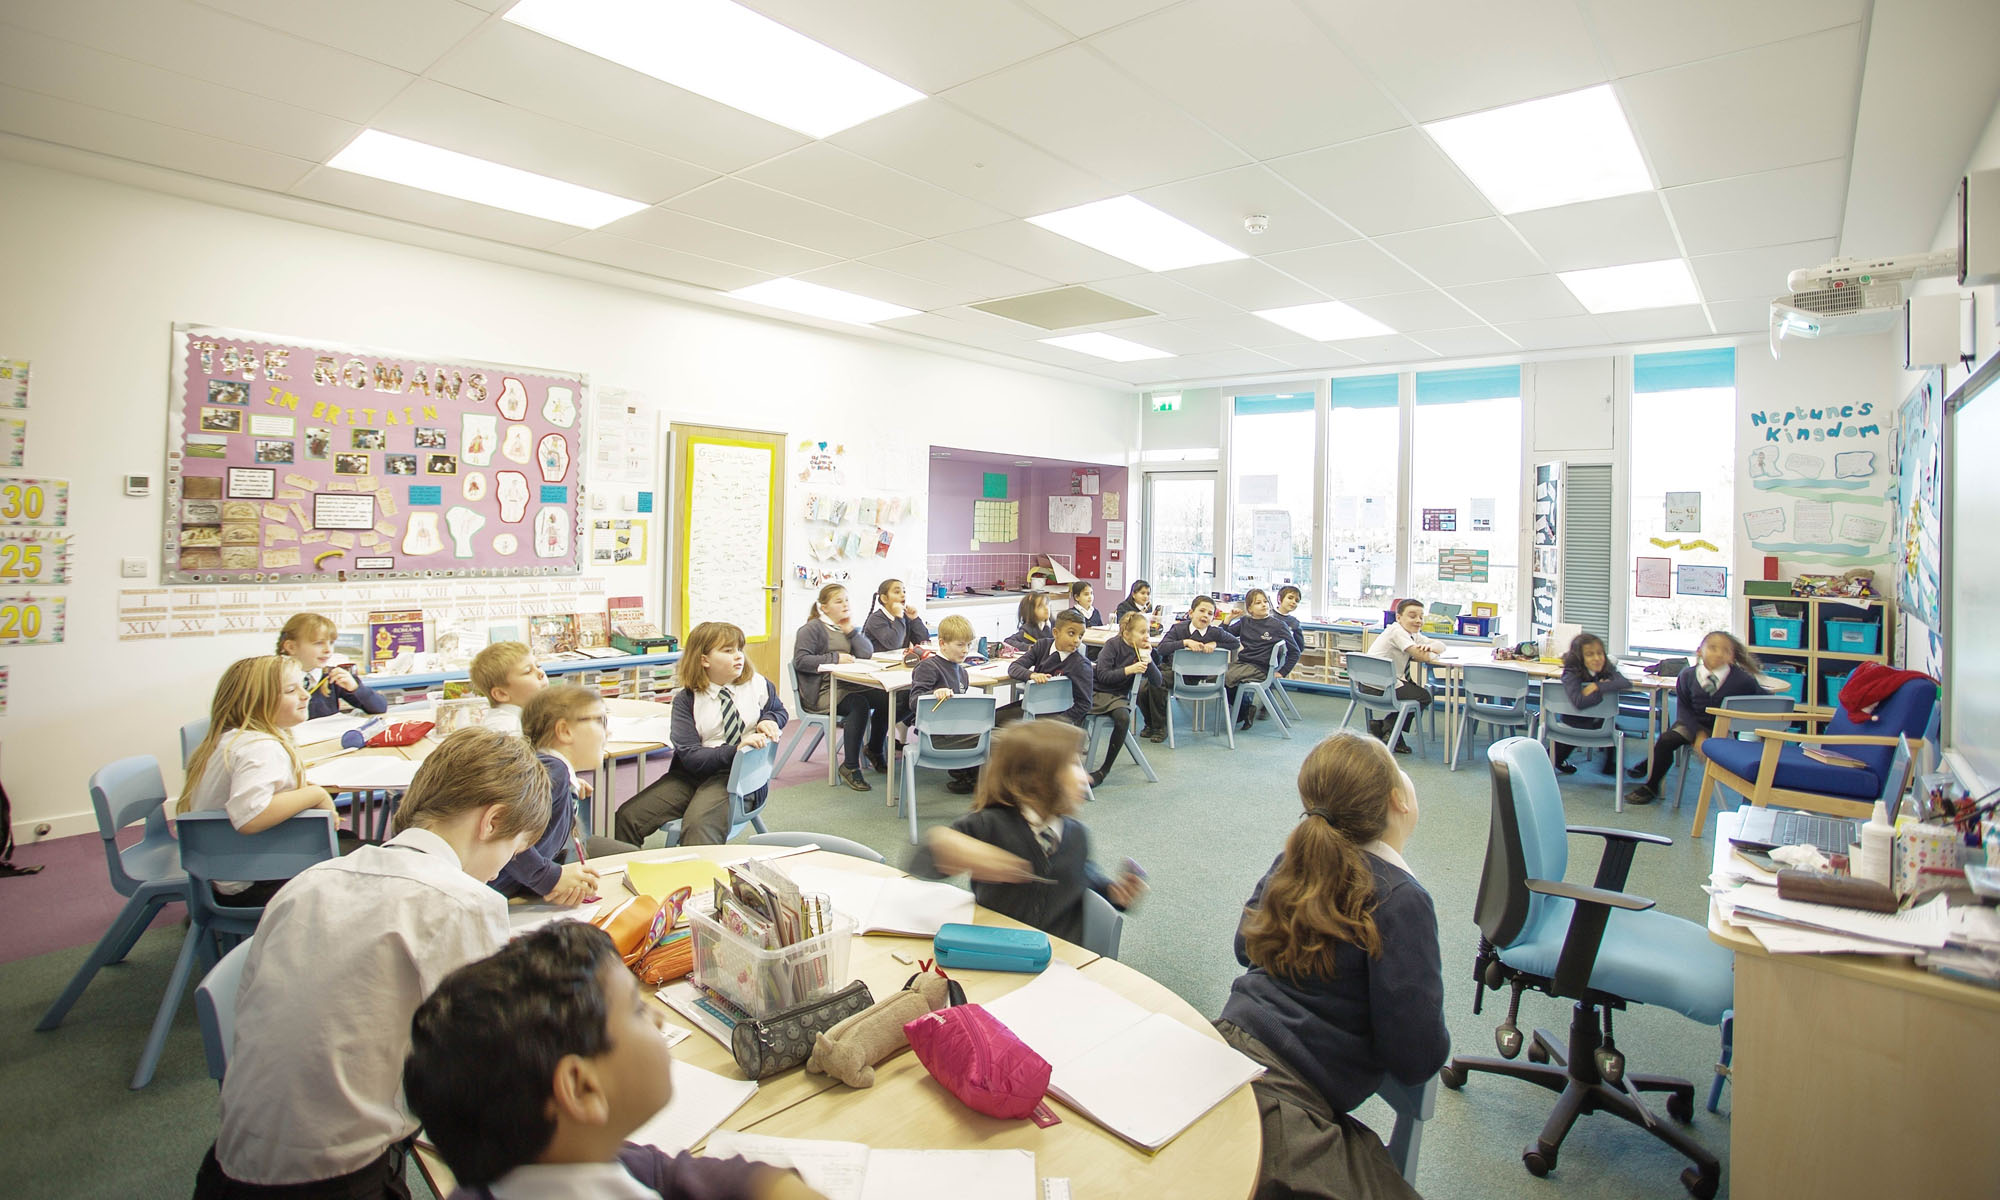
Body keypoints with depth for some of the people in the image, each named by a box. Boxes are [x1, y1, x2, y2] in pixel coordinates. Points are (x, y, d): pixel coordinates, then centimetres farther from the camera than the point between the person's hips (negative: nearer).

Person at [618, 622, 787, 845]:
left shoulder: (758, 685, 3)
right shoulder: (686, 700, -1)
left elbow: (779, 710, 24)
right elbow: (691, 757, -10)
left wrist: (769, 720, -1)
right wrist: (736, 750, -25)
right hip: (691, 775, 2)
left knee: (698, 824, -32)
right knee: (628, 816, -10)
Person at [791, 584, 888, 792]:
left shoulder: (848, 626, 20)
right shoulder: (812, 629, -1)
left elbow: (867, 653, 8)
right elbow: (801, 660, -14)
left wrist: (851, 630, -2)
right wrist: (835, 658, -15)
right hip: (820, 691, -7)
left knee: (884, 697, -17)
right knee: (859, 704, -33)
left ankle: (875, 750, 8)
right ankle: (850, 767, -24)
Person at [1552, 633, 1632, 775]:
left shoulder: (1607, 669, -6)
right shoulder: (1572, 673, -23)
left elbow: (1626, 684, -24)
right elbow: (1579, 701, -39)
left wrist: (1598, 687, -35)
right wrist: (1608, 689, -27)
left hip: (1600, 720, 5)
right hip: (1576, 724, -5)